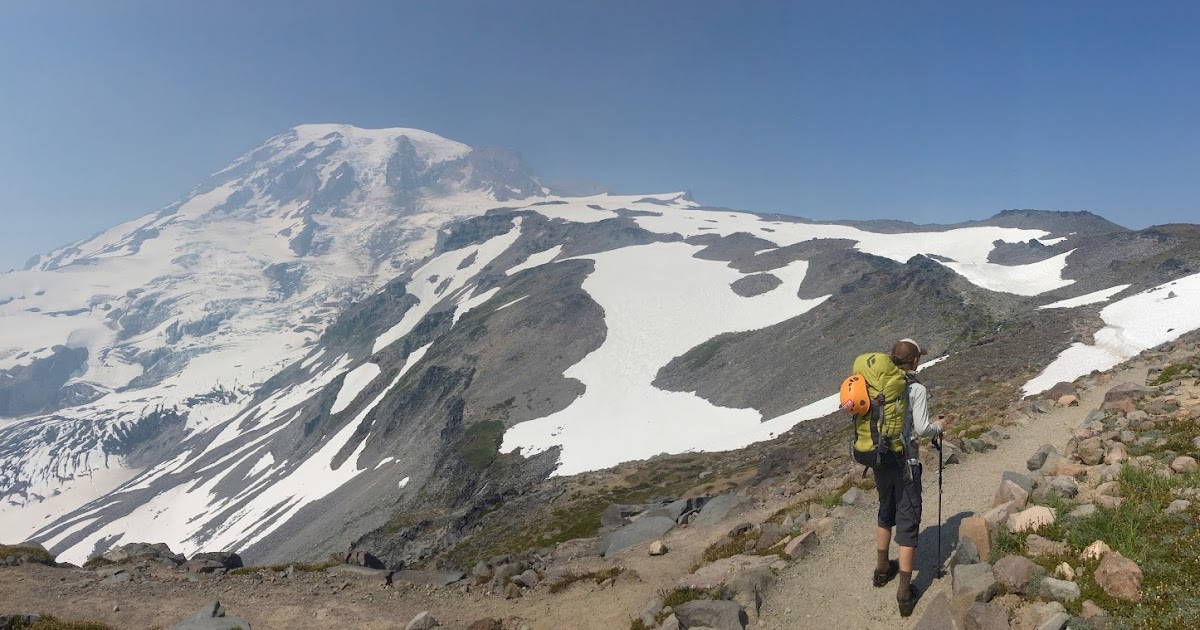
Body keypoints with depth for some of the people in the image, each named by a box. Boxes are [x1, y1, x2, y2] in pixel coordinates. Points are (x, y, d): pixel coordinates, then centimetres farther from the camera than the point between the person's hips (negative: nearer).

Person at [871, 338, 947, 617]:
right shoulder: (916, 390, -15)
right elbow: (922, 429, -16)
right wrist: (939, 426, 4)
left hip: (879, 458, 6)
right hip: (905, 461, -5)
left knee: (886, 513, 24)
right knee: (908, 523, 3)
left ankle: (882, 569, 41)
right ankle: (904, 594, 7)